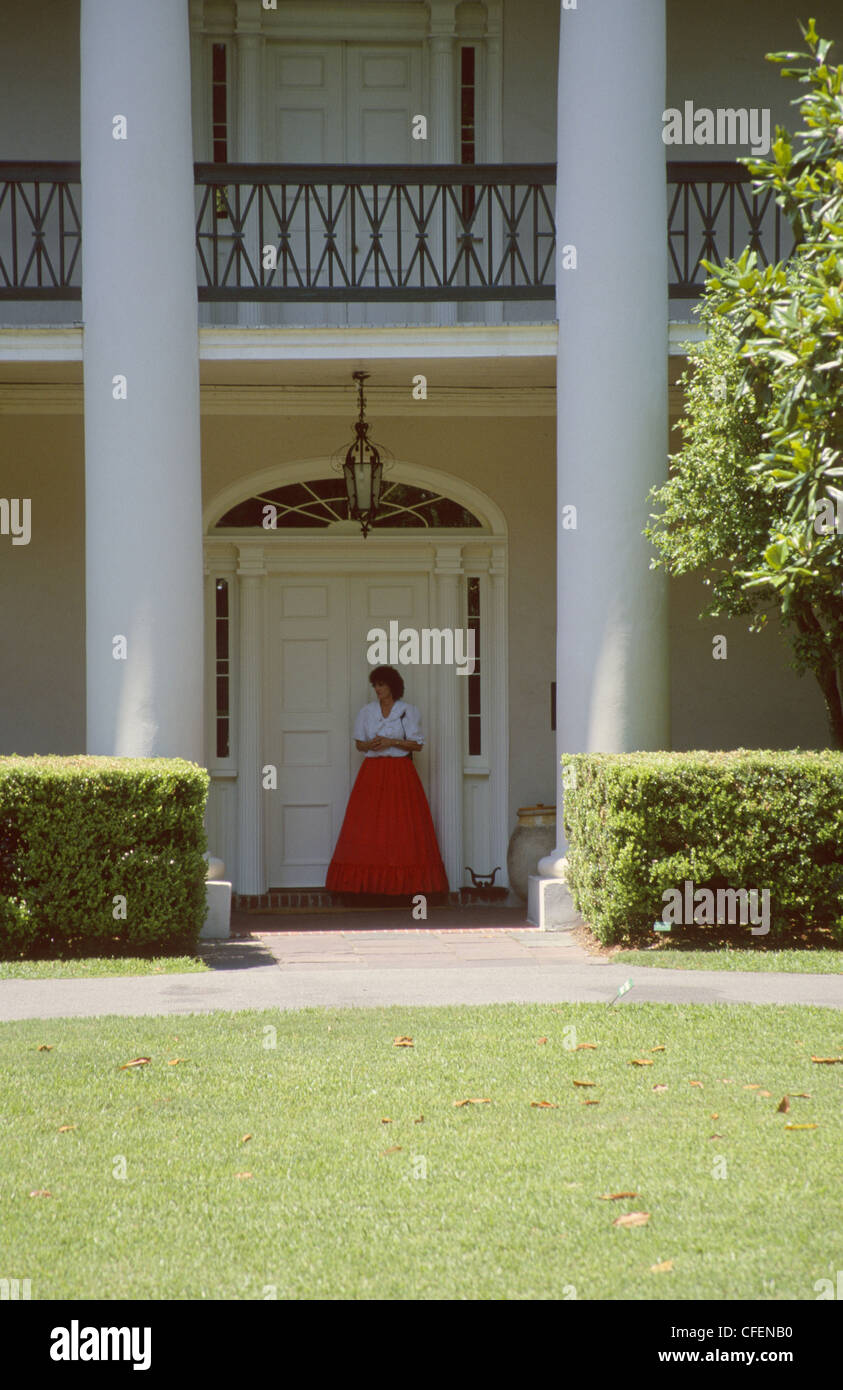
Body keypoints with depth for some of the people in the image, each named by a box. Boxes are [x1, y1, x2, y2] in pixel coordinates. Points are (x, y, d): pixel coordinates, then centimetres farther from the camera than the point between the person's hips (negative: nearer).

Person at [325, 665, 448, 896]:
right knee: (367, 828, -5)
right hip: (372, 771, 3)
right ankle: (368, 881, -4)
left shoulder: (408, 711, 1)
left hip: (400, 773, -3)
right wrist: (370, 745, -8)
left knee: (401, 827, -6)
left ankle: (403, 882, -4)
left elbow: (418, 744, -1)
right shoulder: (367, 711, 9)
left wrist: (391, 742, -12)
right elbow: (359, 744, 13)